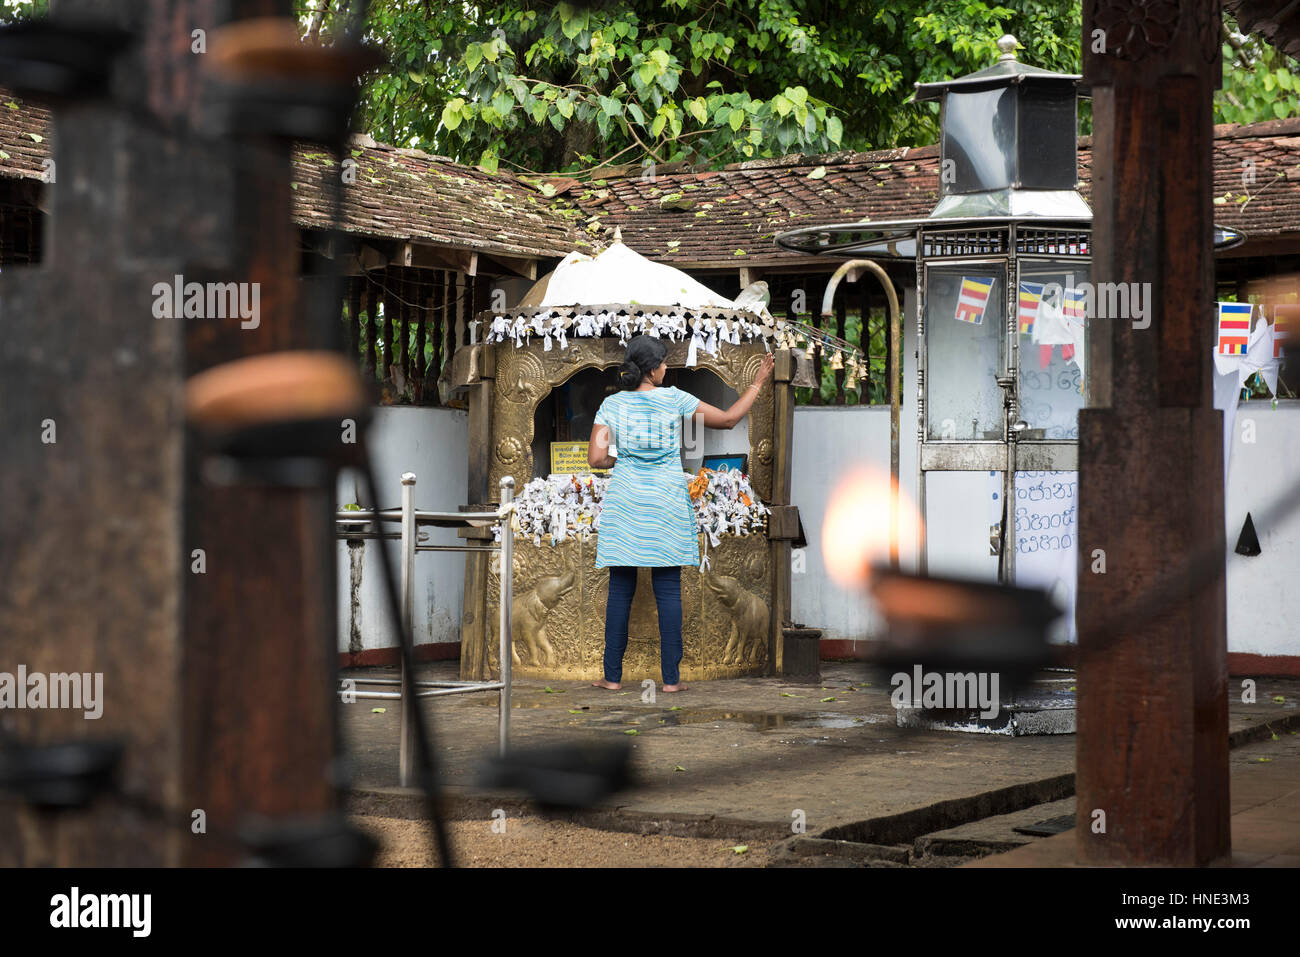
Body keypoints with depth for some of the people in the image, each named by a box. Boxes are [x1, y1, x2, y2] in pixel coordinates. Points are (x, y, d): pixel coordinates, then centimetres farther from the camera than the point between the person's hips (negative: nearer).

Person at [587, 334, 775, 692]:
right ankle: (671, 678, 4)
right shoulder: (674, 400, -4)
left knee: (620, 590, 6)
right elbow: (729, 419, 2)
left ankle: (613, 676, 6)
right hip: (666, 504, -1)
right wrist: (758, 382, 11)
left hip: (625, 501, 1)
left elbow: (596, 458, -8)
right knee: (668, 591, 4)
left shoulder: (612, 404, -1)